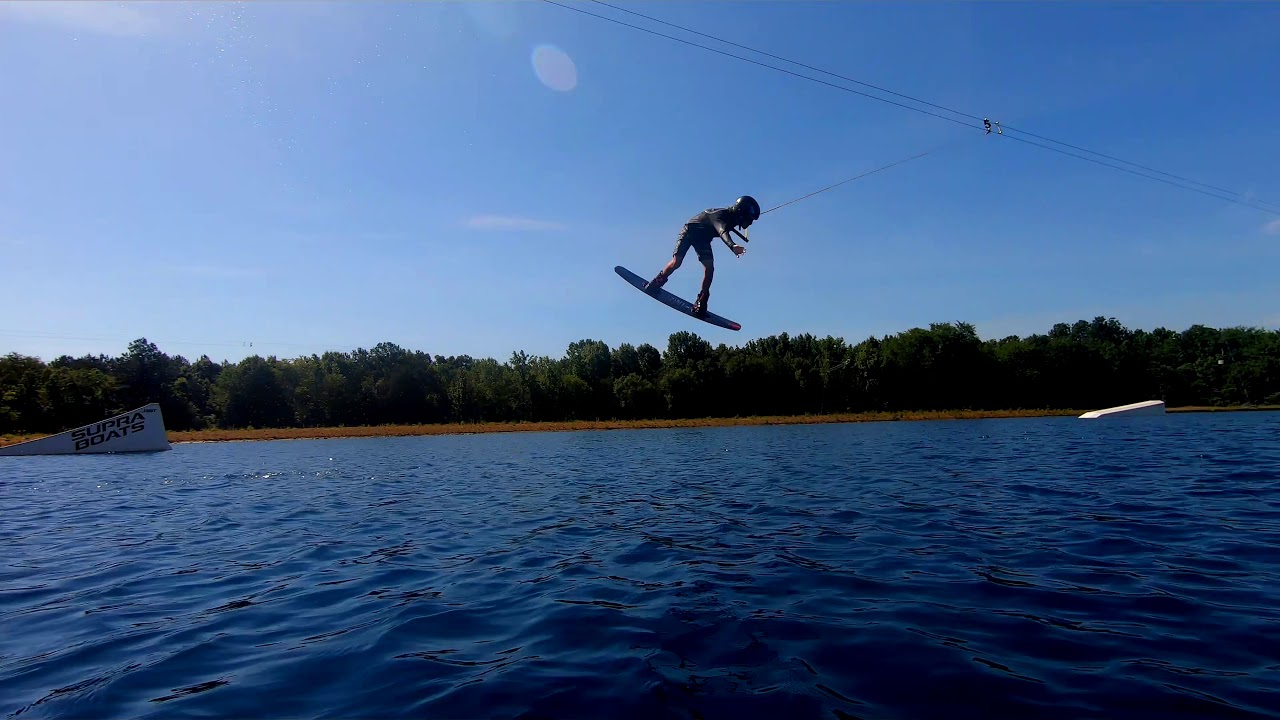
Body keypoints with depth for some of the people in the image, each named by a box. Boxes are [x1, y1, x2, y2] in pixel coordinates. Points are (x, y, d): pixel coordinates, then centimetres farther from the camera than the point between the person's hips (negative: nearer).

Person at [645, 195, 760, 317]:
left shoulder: (731, 217, -9)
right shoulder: (721, 215, -33)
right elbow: (722, 231, -54)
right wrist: (732, 246, -72)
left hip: (703, 238, 7)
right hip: (690, 231, -7)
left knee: (709, 268, -11)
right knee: (676, 262, -16)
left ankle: (701, 302, -5)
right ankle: (658, 281, 11)